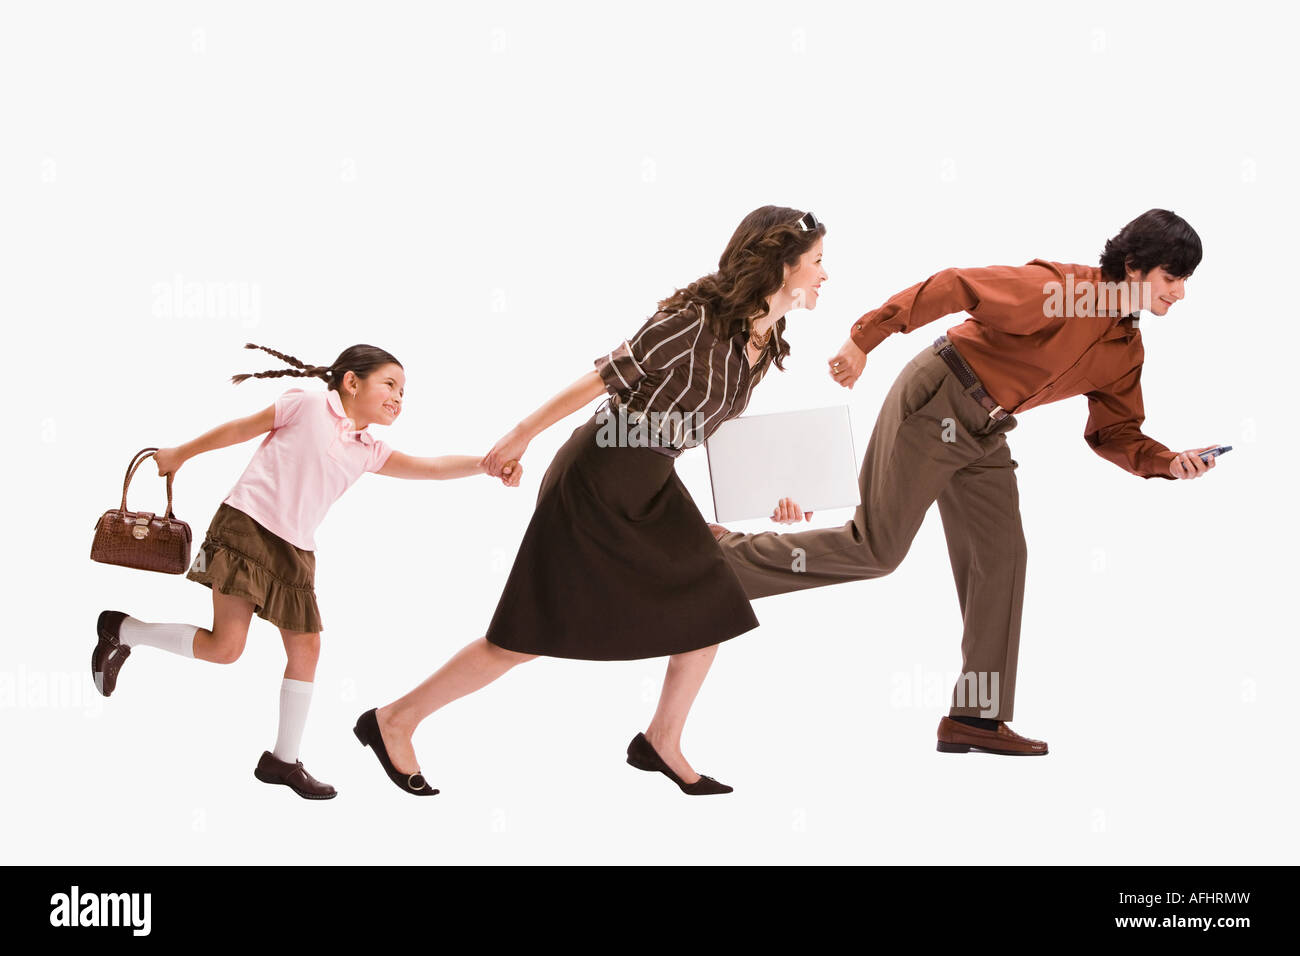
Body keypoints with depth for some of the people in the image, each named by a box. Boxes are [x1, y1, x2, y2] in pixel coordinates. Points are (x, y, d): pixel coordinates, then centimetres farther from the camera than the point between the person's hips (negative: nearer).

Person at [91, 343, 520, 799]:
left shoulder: (368, 452, 13)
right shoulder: (308, 406, -2)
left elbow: (431, 466, 5)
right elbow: (241, 428, 5)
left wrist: (489, 463, -10)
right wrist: (181, 453, 13)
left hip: (295, 553, 7)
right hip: (247, 527, -7)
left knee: (306, 649, 4)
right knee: (225, 647, -13)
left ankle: (283, 759, 16)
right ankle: (121, 631, 8)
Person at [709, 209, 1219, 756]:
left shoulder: (1125, 353, 6)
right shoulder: (1057, 288, -21)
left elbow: (1115, 434, 11)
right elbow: (952, 287, -24)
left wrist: (1169, 462, -9)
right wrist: (863, 341, -26)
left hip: (984, 436, 8)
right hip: (936, 402, -8)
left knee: (1002, 558, 2)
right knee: (876, 551, -7)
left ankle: (976, 717, 8)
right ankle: (725, 553, 7)